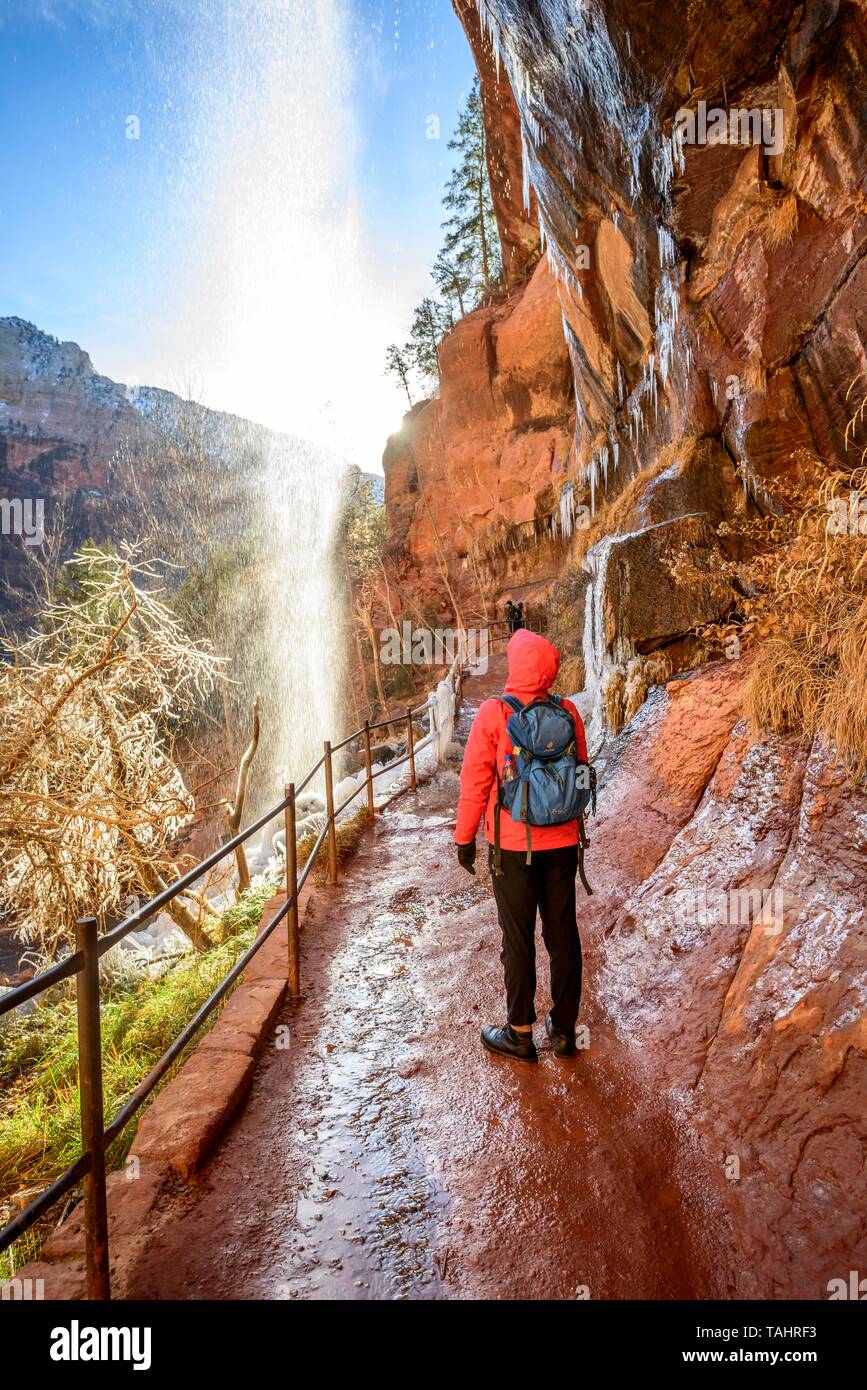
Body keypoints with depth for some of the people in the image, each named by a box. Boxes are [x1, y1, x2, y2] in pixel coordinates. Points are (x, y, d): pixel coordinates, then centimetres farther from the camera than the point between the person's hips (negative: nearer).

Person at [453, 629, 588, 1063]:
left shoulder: (493, 715, -13)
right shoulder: (568, 713, -2)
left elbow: (474, 782, -10)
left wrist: (465, 837, 1)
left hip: (513, 844, -3)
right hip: (562, 842, 4)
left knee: (518, 938, 7)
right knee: (563, 934, 13)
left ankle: (520, 1033, 19)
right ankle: (563, 1028, 25)